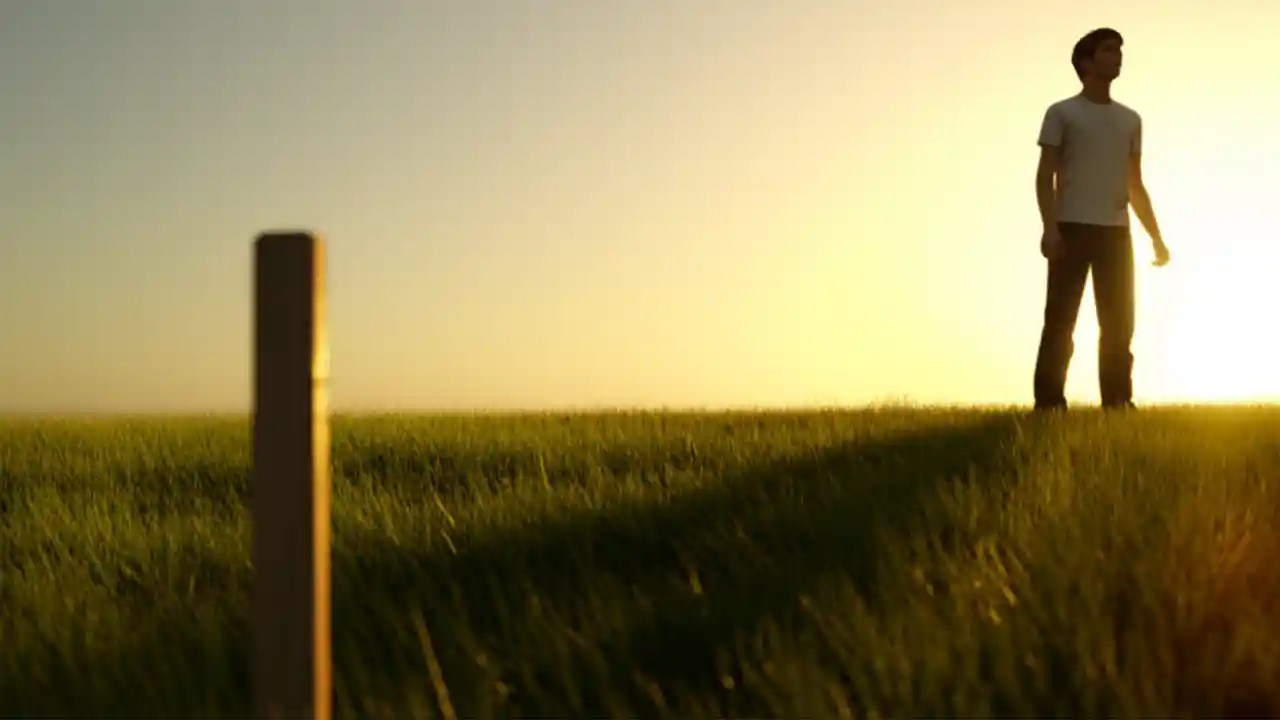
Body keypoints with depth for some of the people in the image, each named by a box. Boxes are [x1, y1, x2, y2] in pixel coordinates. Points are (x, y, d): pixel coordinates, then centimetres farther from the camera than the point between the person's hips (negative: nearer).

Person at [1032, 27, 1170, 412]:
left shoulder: (1130, 120, 19)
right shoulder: (1062, 113, 5)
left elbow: (1135, 185, 20)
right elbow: (1045, 176, -3)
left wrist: (1156, 237, 13)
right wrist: (1049, 227, -17)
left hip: (1116, 231, 5)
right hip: (1072, 228, -5)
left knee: (1118, 323, 2)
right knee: (1060, 319, -7)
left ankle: (1117, 404, 6)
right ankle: (1049, 405, -7)